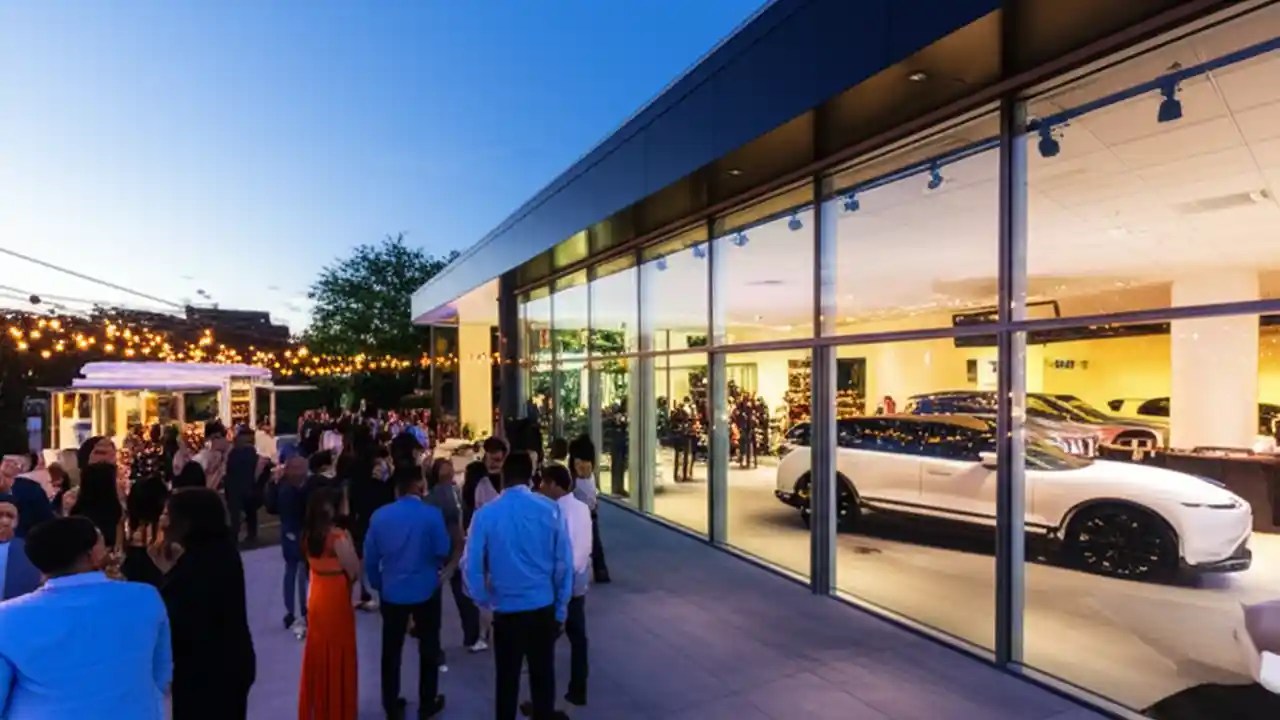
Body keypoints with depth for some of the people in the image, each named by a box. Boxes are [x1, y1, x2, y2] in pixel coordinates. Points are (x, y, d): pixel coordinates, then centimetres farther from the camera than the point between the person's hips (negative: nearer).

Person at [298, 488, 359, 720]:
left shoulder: (308, 534, -2)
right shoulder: (338, 536, -24)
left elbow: (318, 563, 9)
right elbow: (355, 571, -18)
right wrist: (350, 546, -4)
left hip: (317, 599, 7)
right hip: (337, 602, -7)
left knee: (318, 655, 20)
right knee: (338, 658, 9)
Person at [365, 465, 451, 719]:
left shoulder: (379, 516, -5)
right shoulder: (432, 514, -16)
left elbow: (370, 557, 1)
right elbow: (443, 551, -13)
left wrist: (378, 584, 16)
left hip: (392, 591, 3)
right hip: (426, 590, -2)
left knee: (391, 650, 16)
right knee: (428, 648, 13)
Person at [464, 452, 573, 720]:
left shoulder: (485, 515, -9)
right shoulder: (551, 510, -9)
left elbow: (473, 566, -5)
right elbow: (564, 563, -6)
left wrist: (484, 601, 12)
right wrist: (561, 609, 5)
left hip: (506, 610, 0)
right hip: (543, 608, 1)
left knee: (507, 677, 16)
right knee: (543, 674, 16)